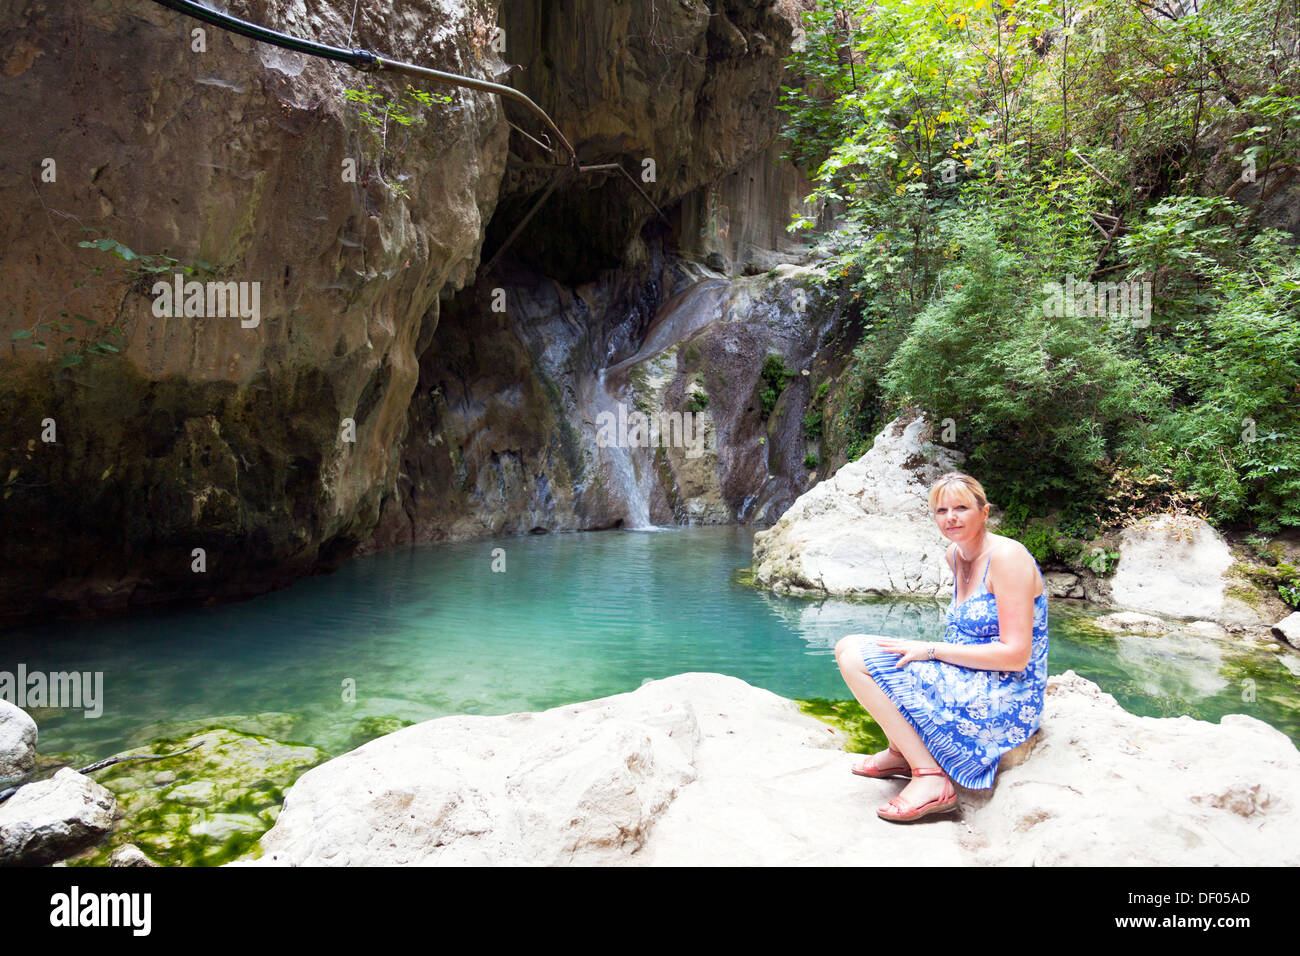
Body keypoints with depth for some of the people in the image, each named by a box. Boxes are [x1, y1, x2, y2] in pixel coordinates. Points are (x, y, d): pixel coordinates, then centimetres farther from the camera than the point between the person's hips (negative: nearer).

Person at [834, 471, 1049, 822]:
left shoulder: (1007, 556, -16)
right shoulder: (955, 556, 11)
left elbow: (1016, 655, -20)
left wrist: (932, 650, -18)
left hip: (1003, 702, -10)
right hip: (970, 685, 10)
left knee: (855, 657, -18)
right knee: (850, 646, 10)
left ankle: (930, 776, -16)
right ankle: (903, 752, 13)